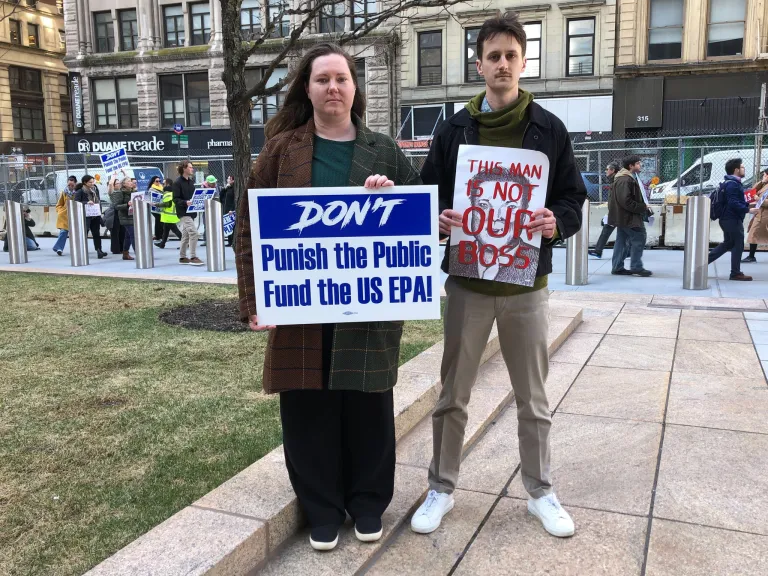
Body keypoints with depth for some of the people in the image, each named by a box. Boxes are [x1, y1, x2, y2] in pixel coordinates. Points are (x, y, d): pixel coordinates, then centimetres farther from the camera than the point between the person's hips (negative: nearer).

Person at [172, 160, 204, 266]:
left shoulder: (191, 181, 13)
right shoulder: (178, 182, -10)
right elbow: (175, 199, -14)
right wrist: (185, 202, -30)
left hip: (191, 212, 8)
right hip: (183, 212, -8)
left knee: (186, 235, 13)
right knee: (194, 232, -17)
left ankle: (182, 257, 22)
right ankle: (193, 257, -14)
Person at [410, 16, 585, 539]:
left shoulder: (549, 129, 2)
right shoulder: (453, 131, 3)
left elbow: (574, 200, 4)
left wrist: (557, 223, -18)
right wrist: (440, 220, -17)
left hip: (526, 285, 0)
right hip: (467, 283, 1)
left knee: (534, 399, 12)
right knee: (453, 395, 10)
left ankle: (540, 491, 30)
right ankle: (442, 489, 26)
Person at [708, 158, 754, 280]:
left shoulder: (731, 183, 15)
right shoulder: (733, 184, -18)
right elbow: (734, 204, -26)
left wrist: (748, 203, 14)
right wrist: (748, 210, -22)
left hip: (727, 219, 11)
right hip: (733, 220, -11)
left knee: (728, 243, 18)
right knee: (738, 245, -1)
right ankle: (736, 273, 7)